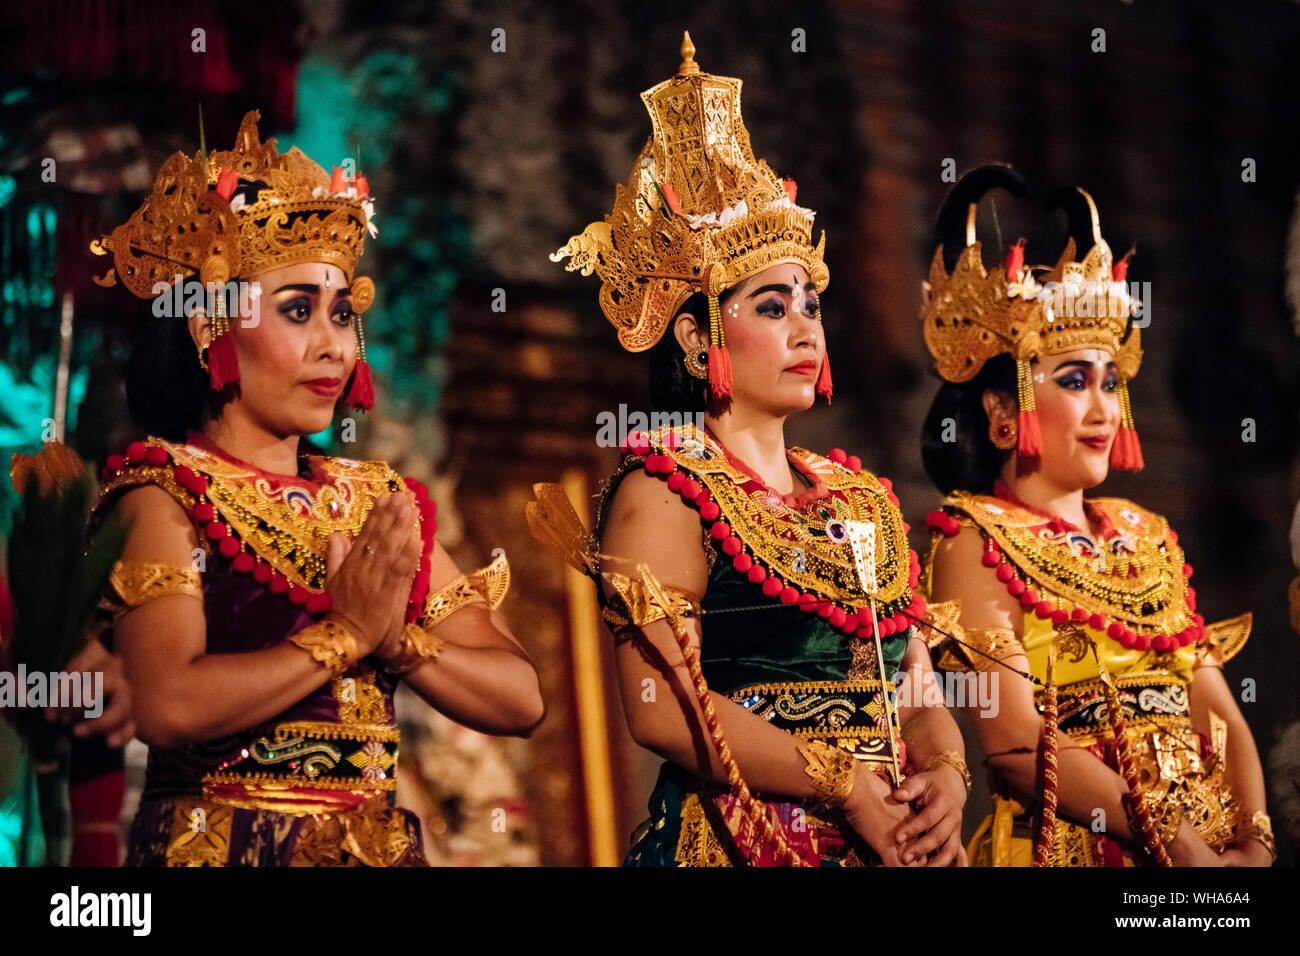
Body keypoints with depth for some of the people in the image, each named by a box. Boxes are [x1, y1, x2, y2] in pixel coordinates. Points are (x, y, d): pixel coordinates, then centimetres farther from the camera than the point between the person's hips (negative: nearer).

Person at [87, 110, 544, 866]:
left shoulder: (384, 503, 7)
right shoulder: (164, 497, -5)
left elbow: (520, 701, 3)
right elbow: (171, 705, -20)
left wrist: (395, 639, -11)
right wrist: (347, 633, -13)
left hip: (383, 845, 4)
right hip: (218, 844, -4)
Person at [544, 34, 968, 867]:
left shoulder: (860, 499, 14)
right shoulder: (664, 493, -6)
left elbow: (916, 684, 11)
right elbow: (663, 706, -16)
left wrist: (944, 773, -10)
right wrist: (849, 785, -17)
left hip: (895, 839, 6)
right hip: (738, 841, -6)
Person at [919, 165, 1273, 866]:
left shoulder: (1147, 539, 17)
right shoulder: (976, 542, -1)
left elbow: (1221, 717, 12)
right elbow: (1017, 741, -11)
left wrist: (1252, 843, -5)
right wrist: (1177, 843, -15)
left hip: (1212, 845, 5)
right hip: (1066, 847, -5)